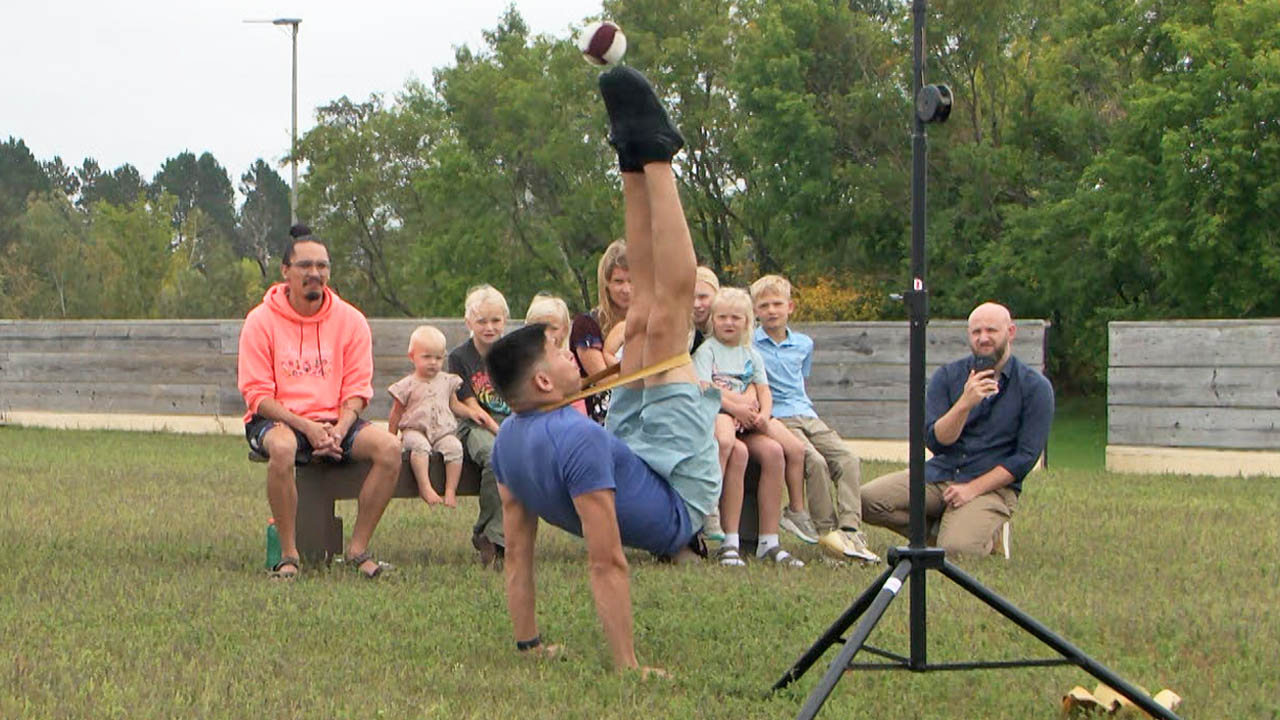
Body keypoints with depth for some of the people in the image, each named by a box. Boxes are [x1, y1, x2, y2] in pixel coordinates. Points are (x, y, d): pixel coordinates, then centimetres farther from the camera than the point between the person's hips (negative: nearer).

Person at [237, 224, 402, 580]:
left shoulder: (351, 320, 4)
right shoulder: (262, 320, -3)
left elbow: (357, 389, 4)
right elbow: (257, 394, -7)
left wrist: (339, 430, -17)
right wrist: (307, 427, -21)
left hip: (334, 420, 3)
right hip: (276, 420, -3)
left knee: (389, 447, -23)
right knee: (282, 448, -39)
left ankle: (358, 548, -13)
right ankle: (289, 554, -25)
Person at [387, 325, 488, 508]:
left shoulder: (446, 381, 14)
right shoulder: (408, 385, 4)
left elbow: (454, 405, 25)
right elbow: (396, 414, 10)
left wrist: (471, 412, 8)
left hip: (443, 431, 3)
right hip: (415, 430, -3)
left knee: (454, 446, -29)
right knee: (419, 446, -37)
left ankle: (451, 490, -25)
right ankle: (425, 487, -39)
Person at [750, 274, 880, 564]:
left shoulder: (804, 344, 20)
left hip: (807, 416, 6)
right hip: (776, 419, -5)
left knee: (848, 460, -19)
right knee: (815, 461, -30)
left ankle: (850, 530, -28)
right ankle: (827, 531, -22)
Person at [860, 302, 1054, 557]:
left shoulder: (1035, 387, -2)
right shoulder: (948, 376, 5)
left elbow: (1027, 456, -6)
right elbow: (935, 440, -4)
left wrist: (973, 488, -14)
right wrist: (965, 404, -21)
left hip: (992, 486, -3)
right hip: (937, 476, 4)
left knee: (957, 549, -31)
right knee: (868, 499, -20)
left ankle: (987, 537, 3)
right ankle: (936, 531, -1)